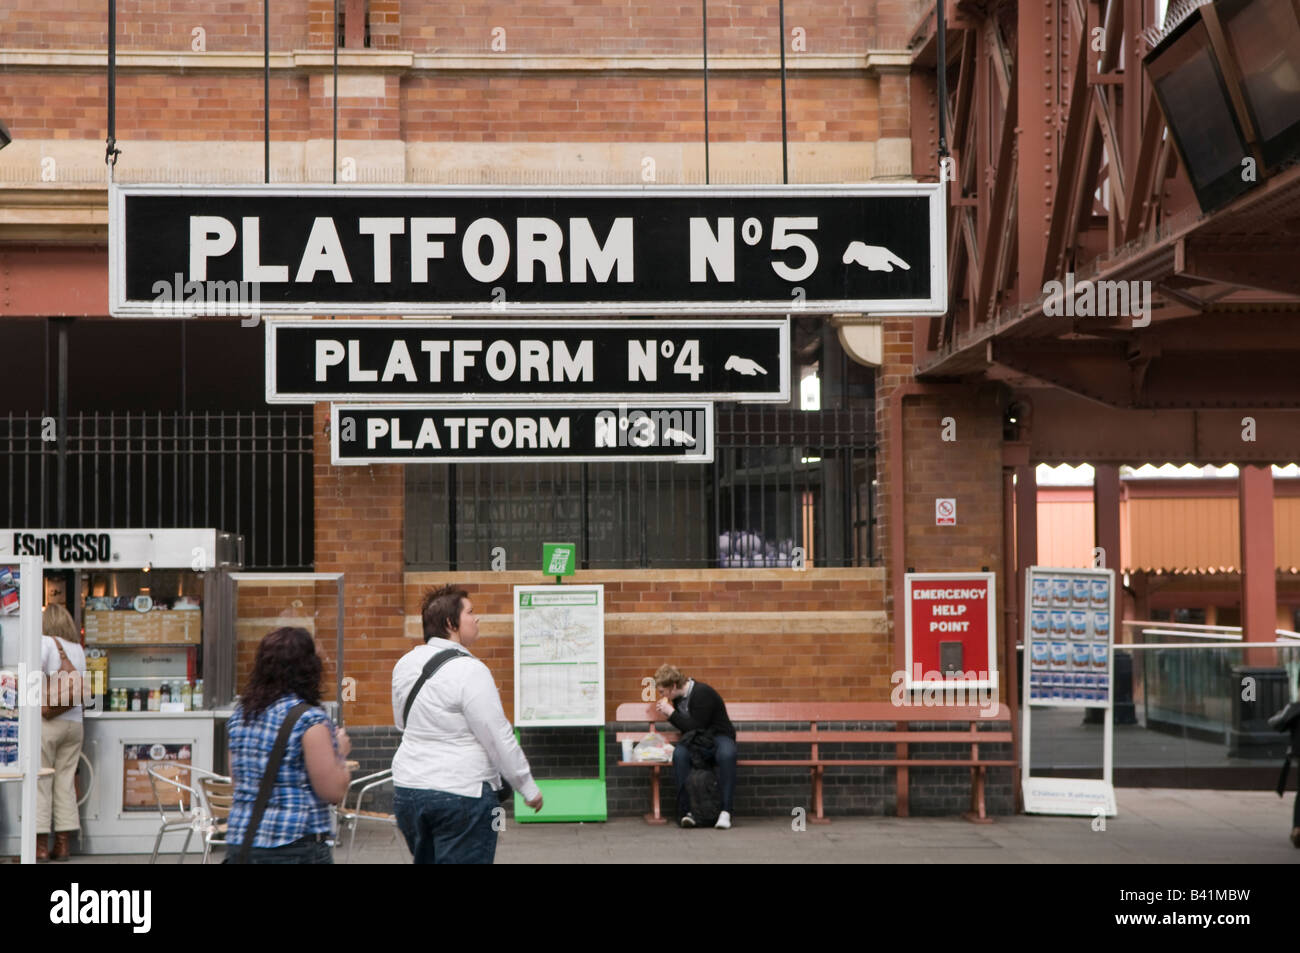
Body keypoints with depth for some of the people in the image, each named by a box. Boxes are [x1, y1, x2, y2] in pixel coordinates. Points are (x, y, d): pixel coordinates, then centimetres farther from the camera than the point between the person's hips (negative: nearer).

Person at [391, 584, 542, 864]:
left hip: (407, 788, 7)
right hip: (461, 794, -7)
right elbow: (499, 738, -14)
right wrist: (528, 788, -4)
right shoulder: (469, 671, -17)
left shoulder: (405, 665, 6)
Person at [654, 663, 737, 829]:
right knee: (679, 754, -30)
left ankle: (726, 811, -38)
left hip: (718, 736, -5)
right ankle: (686, 811, -31)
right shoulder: (678, 697, 8)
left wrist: (671, 712, -16)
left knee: (726, 754, -41)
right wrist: (667, 714, 1)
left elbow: (696, 727, -21)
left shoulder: (702, 692, -17)